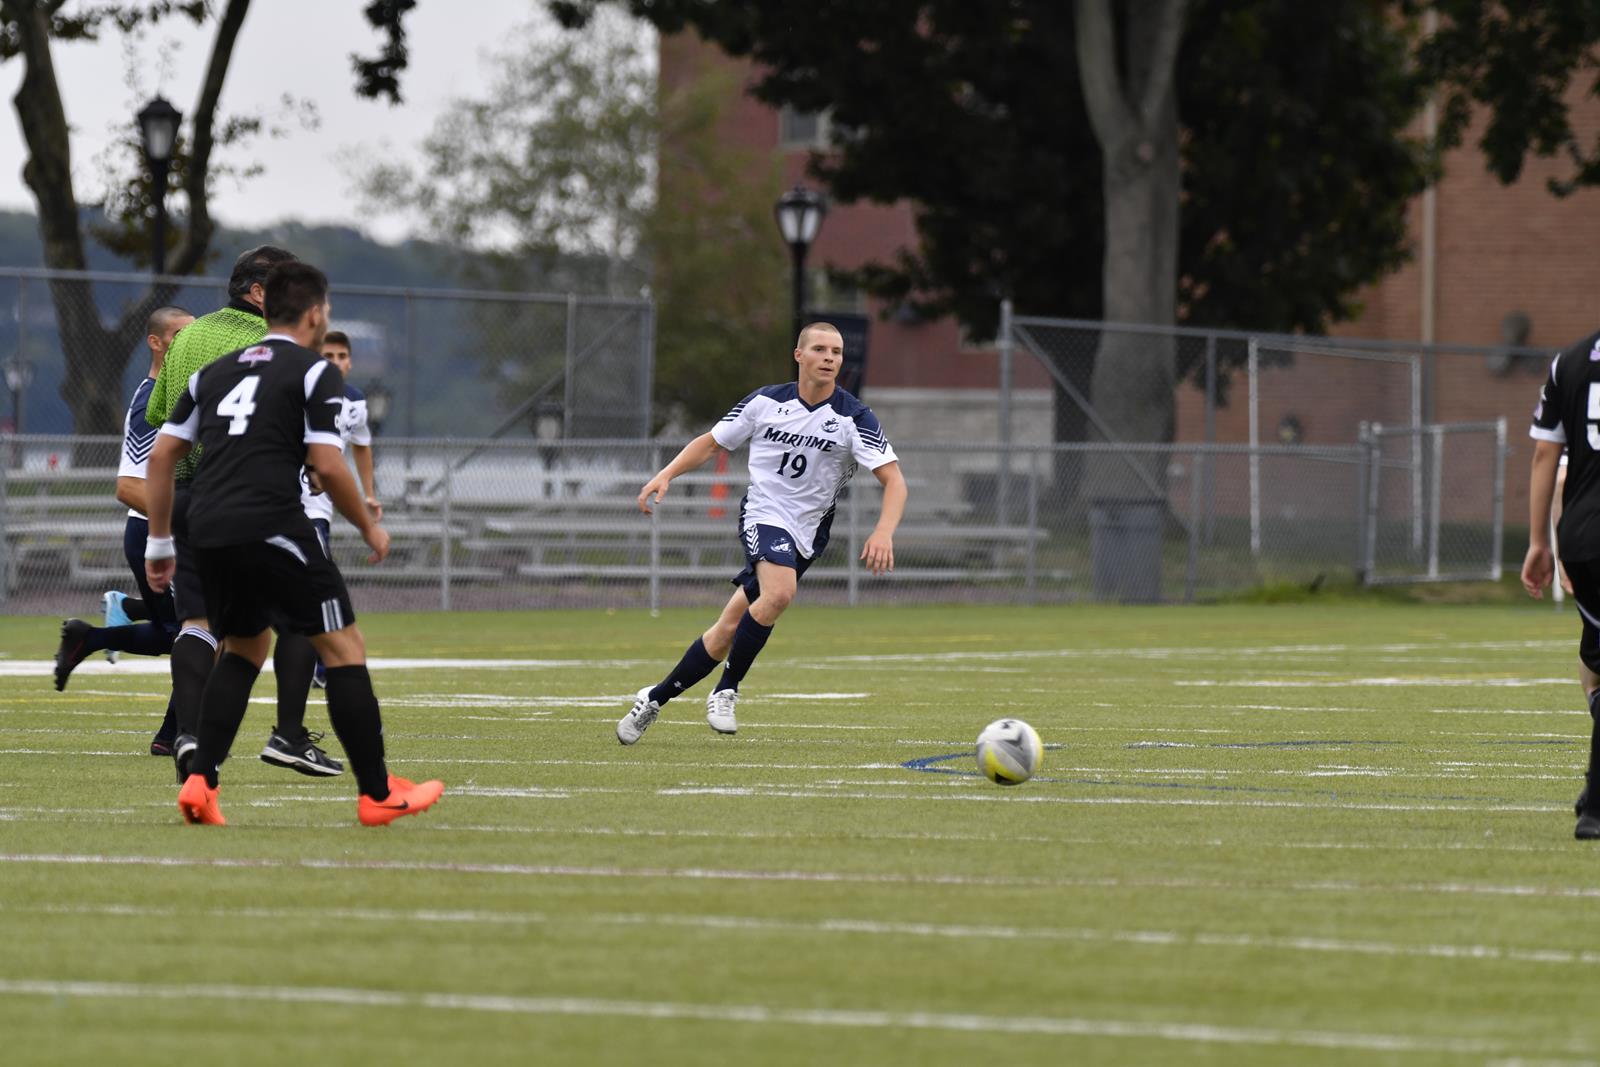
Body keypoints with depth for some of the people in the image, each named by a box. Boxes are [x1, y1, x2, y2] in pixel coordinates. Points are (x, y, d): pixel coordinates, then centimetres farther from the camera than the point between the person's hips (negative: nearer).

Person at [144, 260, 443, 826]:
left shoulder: (216, 371, 20)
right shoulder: (315, 372, 2)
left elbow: (161, 454, 18)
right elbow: (327, 465, -7)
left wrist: (159, 541, 24)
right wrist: (369, 528, 8)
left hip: (207, 530, 6)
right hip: (270, 525, -6)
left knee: (246, 647, 24)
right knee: (344, 646, 3)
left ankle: (200, 782, 9)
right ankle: (378, 794, 3)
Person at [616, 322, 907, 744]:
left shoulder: (854, 418, -6)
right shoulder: (765, 402, 0)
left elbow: (894, 480, -12)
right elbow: (710, 443, 13)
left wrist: (883, 532, -30)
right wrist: (666, 475, -2)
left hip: (806, 534, 1)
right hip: (763, 515, -1)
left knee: (730, 629, 0)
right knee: (779, 592, -31)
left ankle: (656, 697, 15)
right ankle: (726, 691, -17)